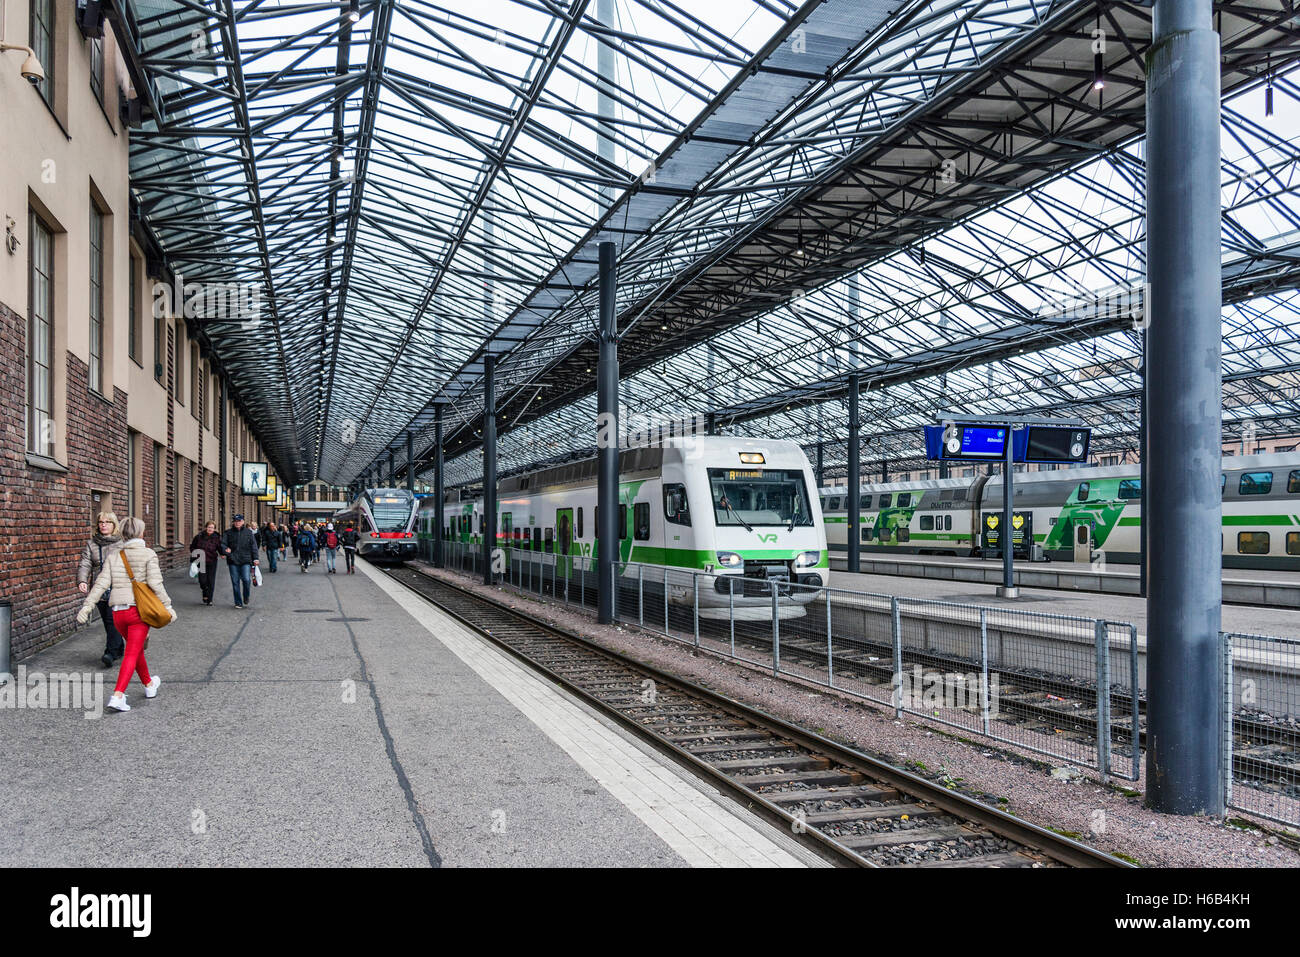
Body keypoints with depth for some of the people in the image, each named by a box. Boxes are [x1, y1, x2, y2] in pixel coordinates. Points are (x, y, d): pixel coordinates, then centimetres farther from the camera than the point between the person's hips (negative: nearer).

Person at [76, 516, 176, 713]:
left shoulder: (113, 557, 7)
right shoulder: (148, 554, -5)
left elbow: (101, 583, -1)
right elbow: (155, 583, -12)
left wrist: (87, 606, -1)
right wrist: (167, 606, -6)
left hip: (118, 612, 5)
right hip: (139, 610, -5)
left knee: (137, 647, 23)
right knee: (132, 654, -3)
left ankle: (149, 685, 40)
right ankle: (117, 695, -16)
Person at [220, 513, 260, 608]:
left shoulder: (248, 532, 8)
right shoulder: (228, 532, 9)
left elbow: (253, 546, 7)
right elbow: (223, 543, 4)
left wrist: (255, 558, -1)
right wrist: (225, 550, -19)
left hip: (245, 561, -1)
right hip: (233, 561, 1)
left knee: (246, 580, -15)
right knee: (235, 582, 2)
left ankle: (246, 597, 12)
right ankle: (238, 603, 11)